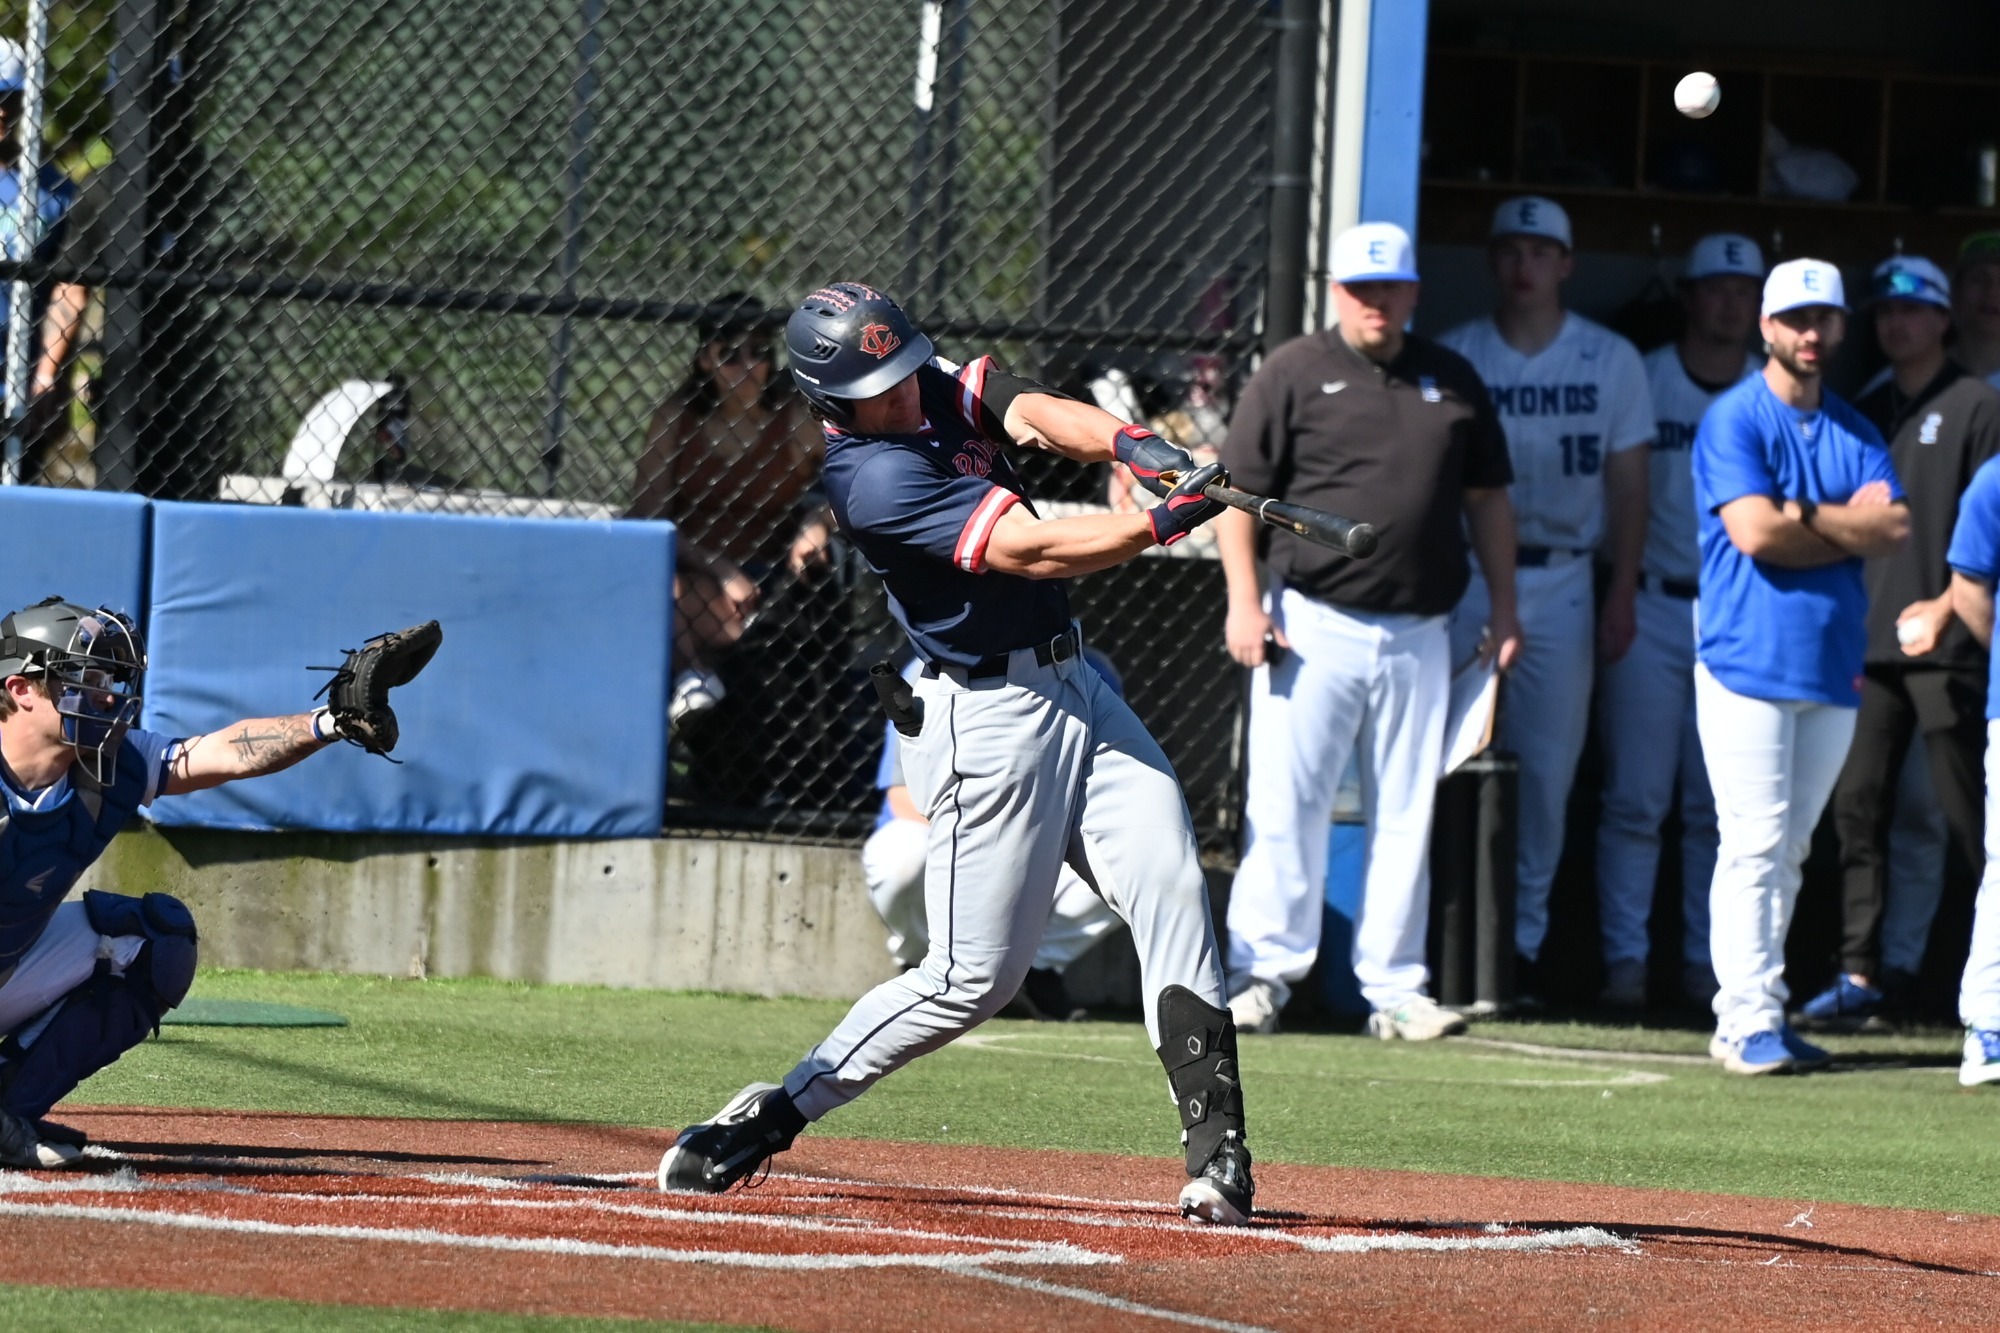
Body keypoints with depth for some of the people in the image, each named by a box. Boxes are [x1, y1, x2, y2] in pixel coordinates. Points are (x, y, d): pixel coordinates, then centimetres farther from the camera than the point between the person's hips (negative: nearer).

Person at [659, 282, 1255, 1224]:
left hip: (1070, 682, 8)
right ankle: (774, 1114, 6)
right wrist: (1163, 521, -30)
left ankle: (1216, 1149, -12)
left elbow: (1035, 411, -8)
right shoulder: (871, 477, -21)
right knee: (974, 977, -7)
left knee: (1170, 890, -8)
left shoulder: (933, 385, 5)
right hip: (990, 716, -8)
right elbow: (1030, 551, -25)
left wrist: (1127, 442, -27)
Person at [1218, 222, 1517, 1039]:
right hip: (1313, 626, -3)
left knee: (1406, 815, 5)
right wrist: (1244, 601, -10)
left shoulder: (1452, 382, 13)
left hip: (1419, 634, 3)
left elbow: (1486, 497, 19)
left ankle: (1394, 986, 10)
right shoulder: (1294, 374, 2)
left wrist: (1503, 606, 12)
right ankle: (1262, 973, 0)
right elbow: (1239, 490, 0)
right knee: (1286, 802, -5)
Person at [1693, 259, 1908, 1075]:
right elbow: (1754, 532, -16)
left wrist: (1802, 517, -11)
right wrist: (1850, 523, -5)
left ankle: (1754, 1018, 12)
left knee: (1789, 850, 8)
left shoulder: (1856, 433, 14)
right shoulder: (1735, 421, -3)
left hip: (1834, 669, 6)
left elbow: (1893, 530, 0)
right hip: (1749, 663, -6)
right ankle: (1748, 1025, -11)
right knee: (1756, 845, -10)